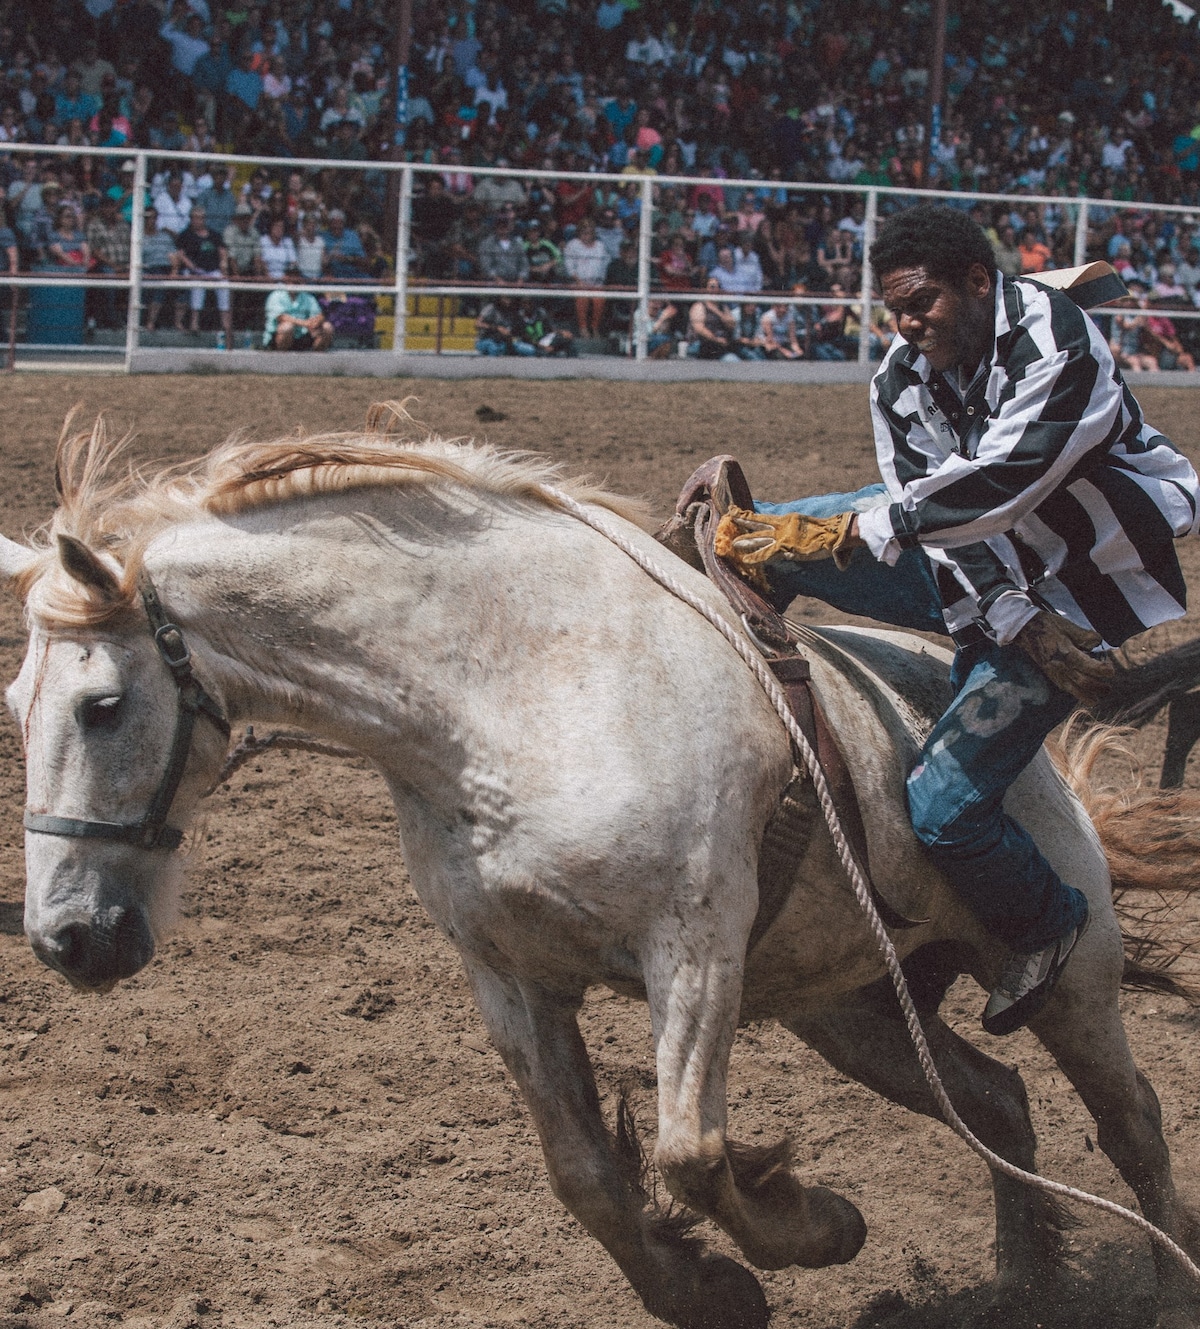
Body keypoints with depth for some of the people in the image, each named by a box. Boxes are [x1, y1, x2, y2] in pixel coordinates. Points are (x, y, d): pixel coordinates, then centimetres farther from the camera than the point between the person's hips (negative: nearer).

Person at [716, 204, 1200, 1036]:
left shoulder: (1056, 344, -26)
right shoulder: (902, 384, -6)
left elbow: (992, 489, -36)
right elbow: (940, 521, -12)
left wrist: (842, 530, -41)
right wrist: (1022, 626, -27)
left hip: (1078, 595, -7)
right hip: (983, 590, 7)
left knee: (942, 805, -15)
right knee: (762, 541, -2)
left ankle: (1048, 926, 11)